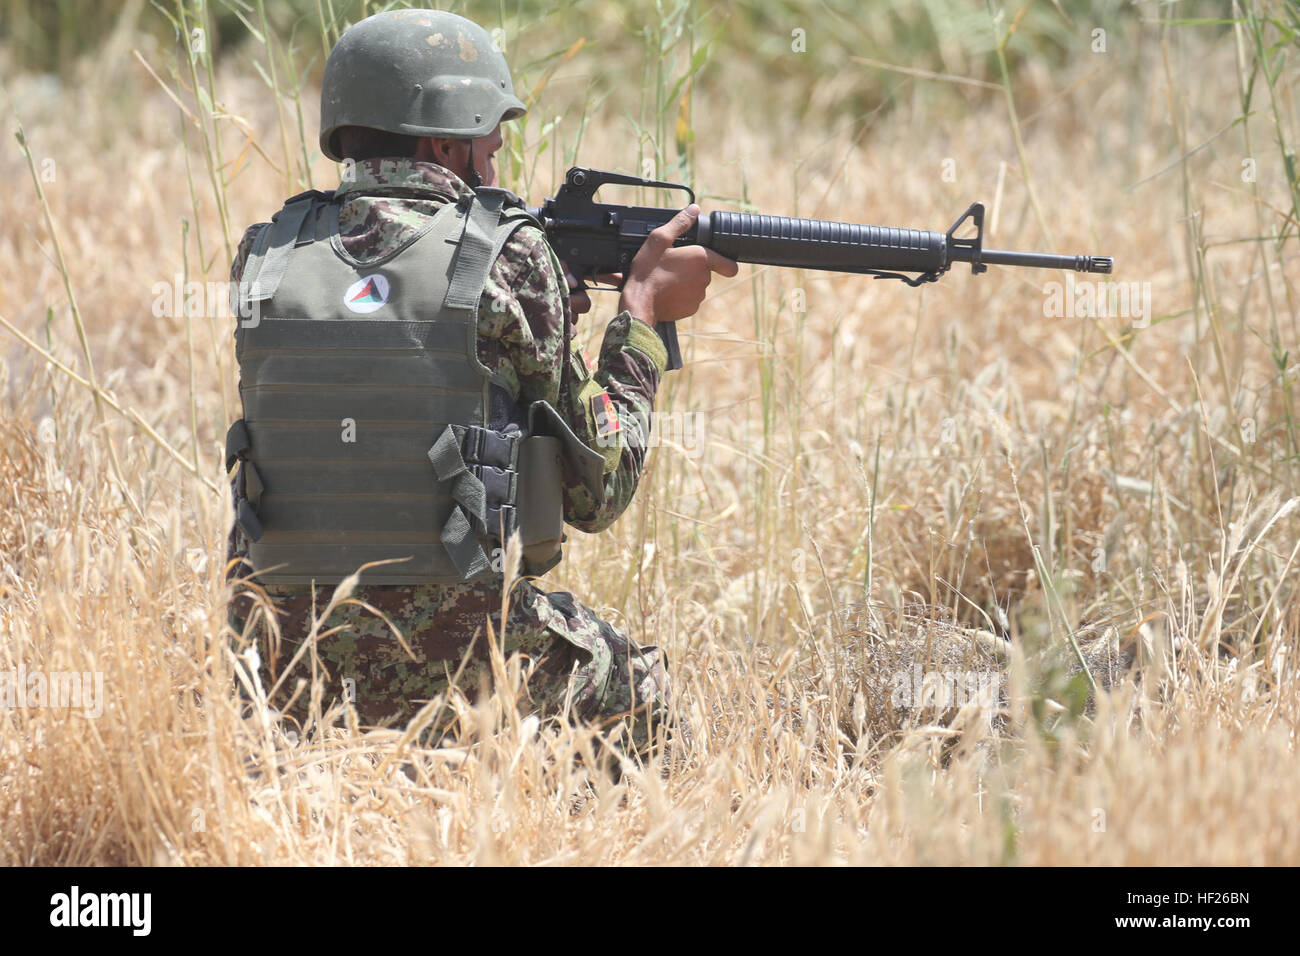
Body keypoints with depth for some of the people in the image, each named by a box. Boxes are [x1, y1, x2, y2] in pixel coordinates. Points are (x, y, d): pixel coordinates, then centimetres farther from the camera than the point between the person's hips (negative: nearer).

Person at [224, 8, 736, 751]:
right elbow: (597, 493, 0)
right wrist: (644, 313, 13)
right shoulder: (510, 260, -6)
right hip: (457, 658, -4)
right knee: (640, 685, 27)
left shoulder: (266, 260, 5)